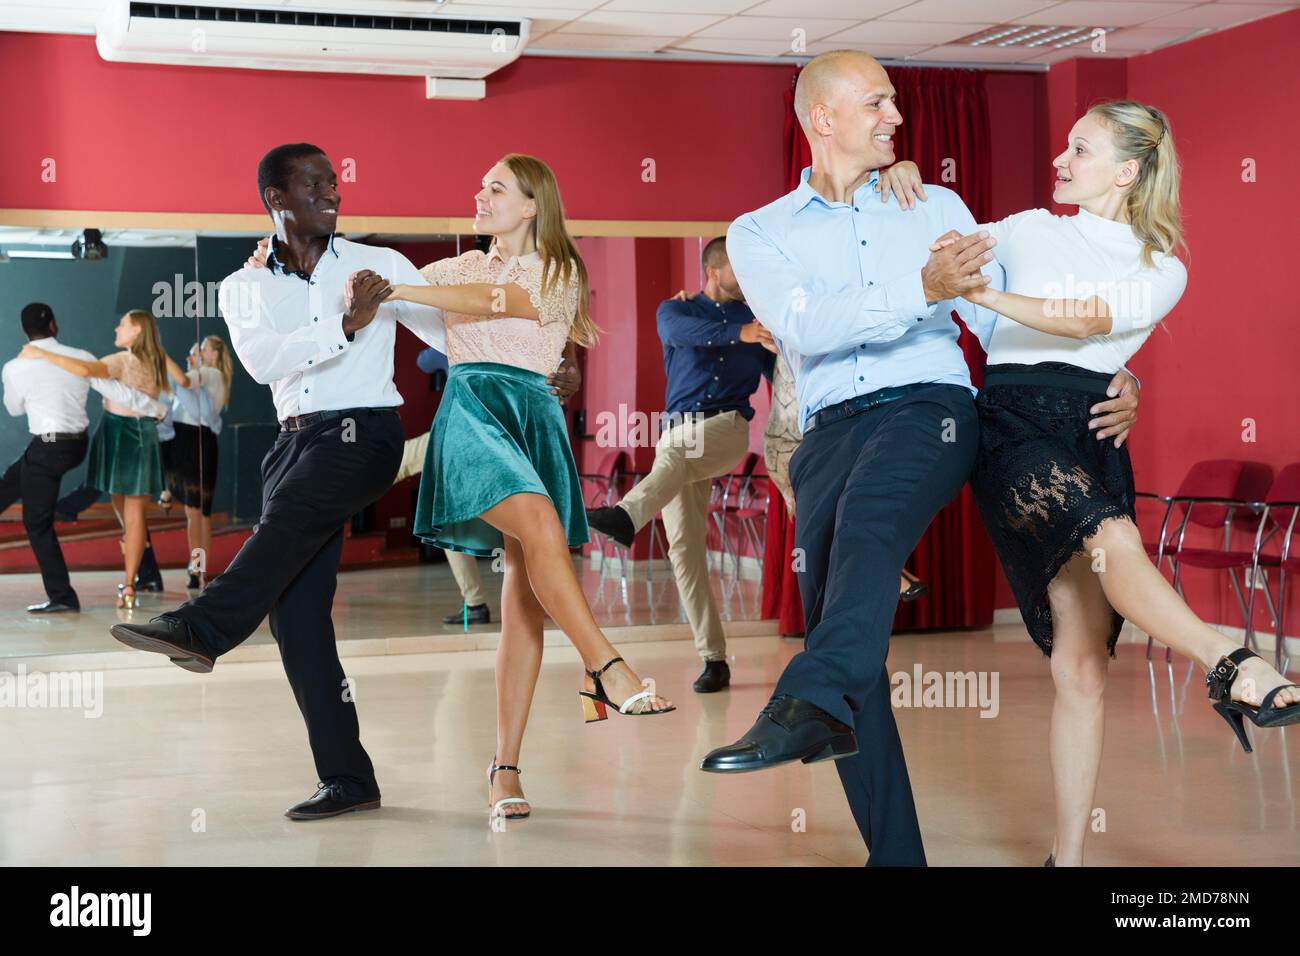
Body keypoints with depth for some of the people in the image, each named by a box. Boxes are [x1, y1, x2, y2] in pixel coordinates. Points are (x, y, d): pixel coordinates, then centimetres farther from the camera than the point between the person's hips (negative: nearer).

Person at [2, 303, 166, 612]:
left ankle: (61, 597, 6)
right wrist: (158, 409, 14)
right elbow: (119, 393, 0)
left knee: (37, 523, 5)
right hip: (78, 446, 6)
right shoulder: (82, 358, -4)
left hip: (47, 448, -5)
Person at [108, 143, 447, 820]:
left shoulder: (379, 264, 9)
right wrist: (344, 324, -18)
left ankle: (201, 626, -54)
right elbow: (262, 361, -7)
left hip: (364, 432, -4)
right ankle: (346, 777, 0)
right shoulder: (244, 288, 13)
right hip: (295, 439, 4)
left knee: (288, 510, -35)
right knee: (295, 608, -4)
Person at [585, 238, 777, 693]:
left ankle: (626, 517, -67)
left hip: (727, 426, -1)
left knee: (676, 455, -37)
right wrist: (739, 333, -31)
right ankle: (714, 660, -6)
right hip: (677, 430, 1)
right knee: (684, 548, -8)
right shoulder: (675, 310, 11)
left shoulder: (757, 318, 15)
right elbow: (684, 331, -14)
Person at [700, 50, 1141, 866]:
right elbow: (803, 325, -5)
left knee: (867, 520, -35)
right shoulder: (759, 234, 15)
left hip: (928, 408, -1)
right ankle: (894, 852, 0)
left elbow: (1008, 321, 17)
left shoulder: (938, 208, 20)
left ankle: (810, 705, -57)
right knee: (835, 624, -6)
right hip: (829, 434, 2)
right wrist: (923, 290, -18)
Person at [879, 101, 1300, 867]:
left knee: (1083, 663, -6)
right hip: (1012, 422, -1)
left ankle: (1070, 855, -1)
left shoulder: (1162, 270, 12)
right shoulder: (1030, 229, 18)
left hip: (1092, 435, 1)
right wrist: (906, 178, 11)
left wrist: (980, 290, -20)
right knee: (1115, 539, -34)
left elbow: (1086, 320, -8)